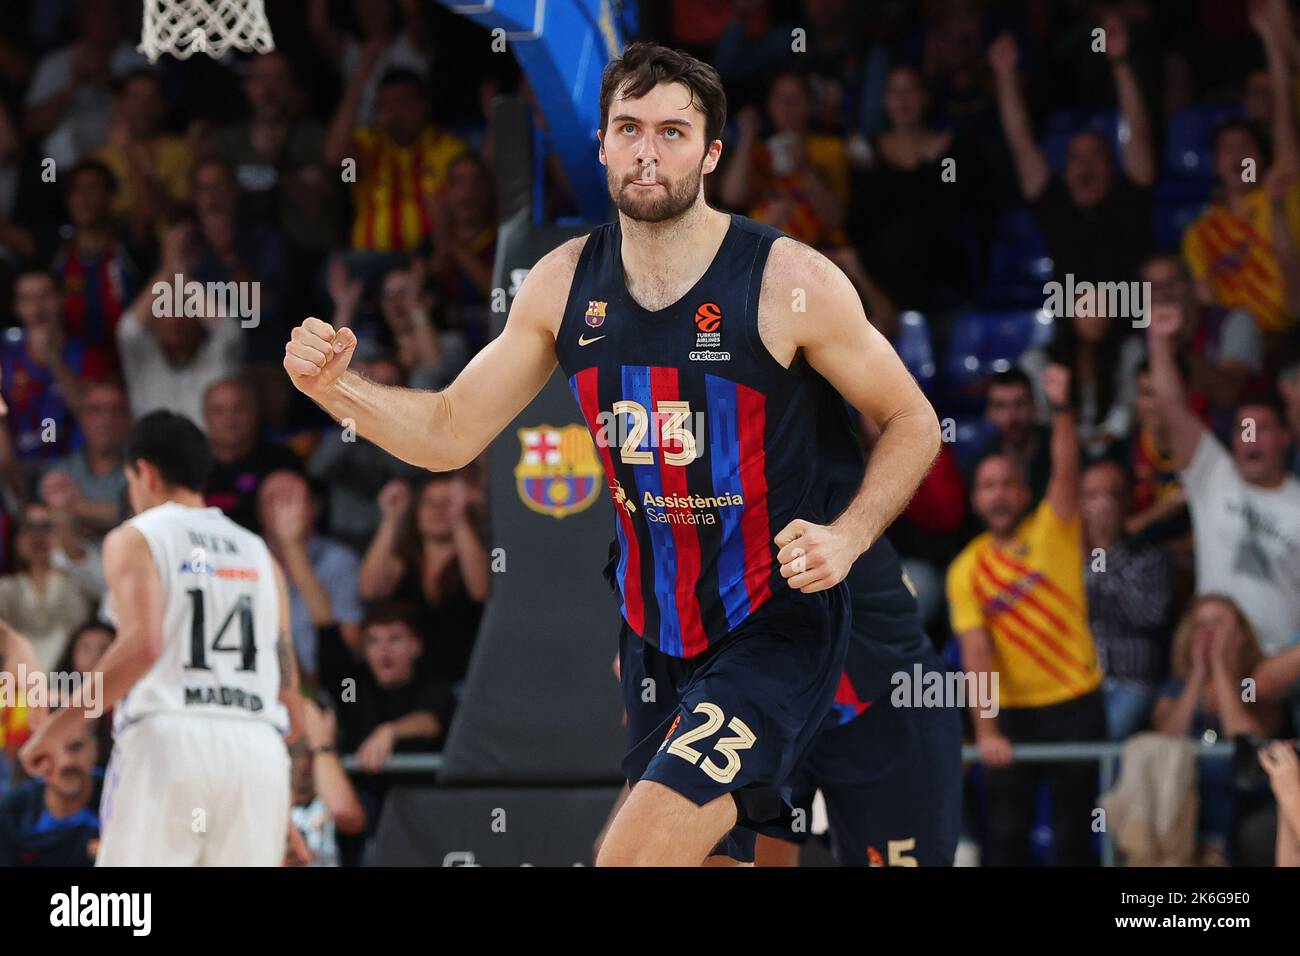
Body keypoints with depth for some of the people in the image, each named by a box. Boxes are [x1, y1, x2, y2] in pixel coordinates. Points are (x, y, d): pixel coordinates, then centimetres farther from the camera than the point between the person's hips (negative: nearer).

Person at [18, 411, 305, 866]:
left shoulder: (135, 538, 5)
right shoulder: (258, 553, 21)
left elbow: (141, 645, -13)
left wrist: (59, 727, -7)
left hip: (168, 742, -4)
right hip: (258, 747, 5)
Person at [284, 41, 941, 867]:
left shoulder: (788, 280, -14)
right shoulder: (566, 285, 0)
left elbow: (912, 420, -3)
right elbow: (451, 431, 7)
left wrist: (847, 536, -19)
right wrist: (337, 388, -11)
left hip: (774, 626, -6)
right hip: (650, 630, 6)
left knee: (639, 853, -21)